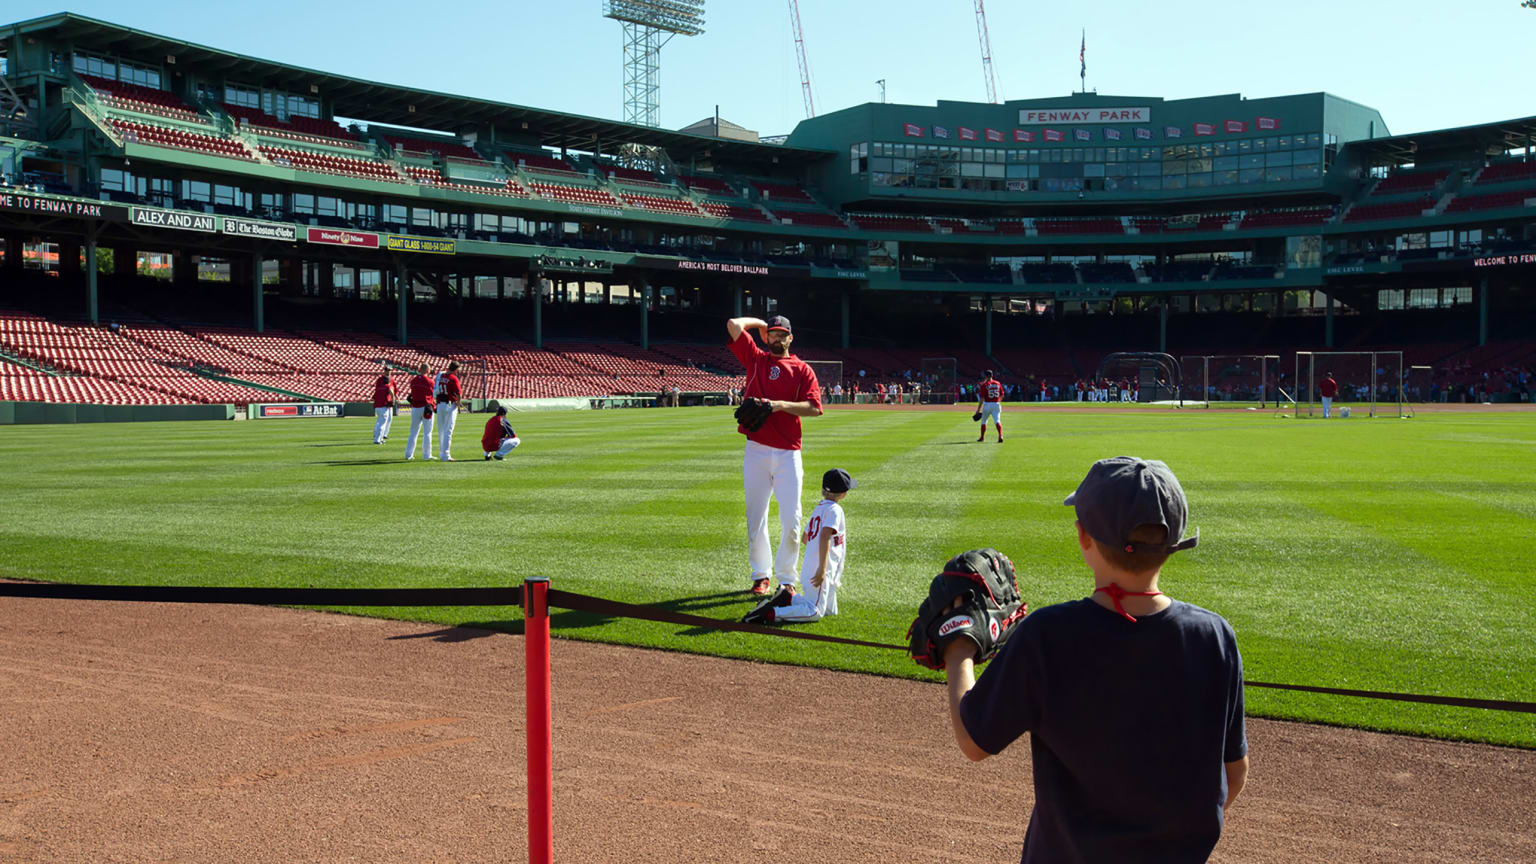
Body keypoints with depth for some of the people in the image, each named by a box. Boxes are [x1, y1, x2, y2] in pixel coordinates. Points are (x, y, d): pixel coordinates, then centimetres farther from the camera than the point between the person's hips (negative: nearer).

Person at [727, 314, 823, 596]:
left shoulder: (802, 370, 8)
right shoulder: (756, 358, 11)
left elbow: (815, 408, -5)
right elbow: (734, 325, 4)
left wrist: (781, 405, -15)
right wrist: (761, 323, 18)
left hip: (788, 453, -1)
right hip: (756, 450, 1)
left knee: (791, 519, -4)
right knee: (755, 516, 4)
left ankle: (786, 578, 7)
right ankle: (760, 575, 16)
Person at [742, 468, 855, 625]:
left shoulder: (819, 508, 18)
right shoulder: (834, 509, -11)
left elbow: (804, 538, 26)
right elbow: (824, 536, -25)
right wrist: (822, 568, -29)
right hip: (819, 570, -10)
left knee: (830, 610, 16)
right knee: (815, 612, -16)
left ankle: (787, 598, 13)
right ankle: (769, 614, -23)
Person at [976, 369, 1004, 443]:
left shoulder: (984, 385, -6)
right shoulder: (998, 383, 7)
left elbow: (982, 398, -10)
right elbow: (1002, 395, 12)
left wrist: (978, 409, -6)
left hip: (987, 404, -2)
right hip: (997, 404, 2)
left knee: (983, 421, 16)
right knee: (997, 420, -7)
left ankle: (982, 437, 25)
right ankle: (1000, 435, -30)